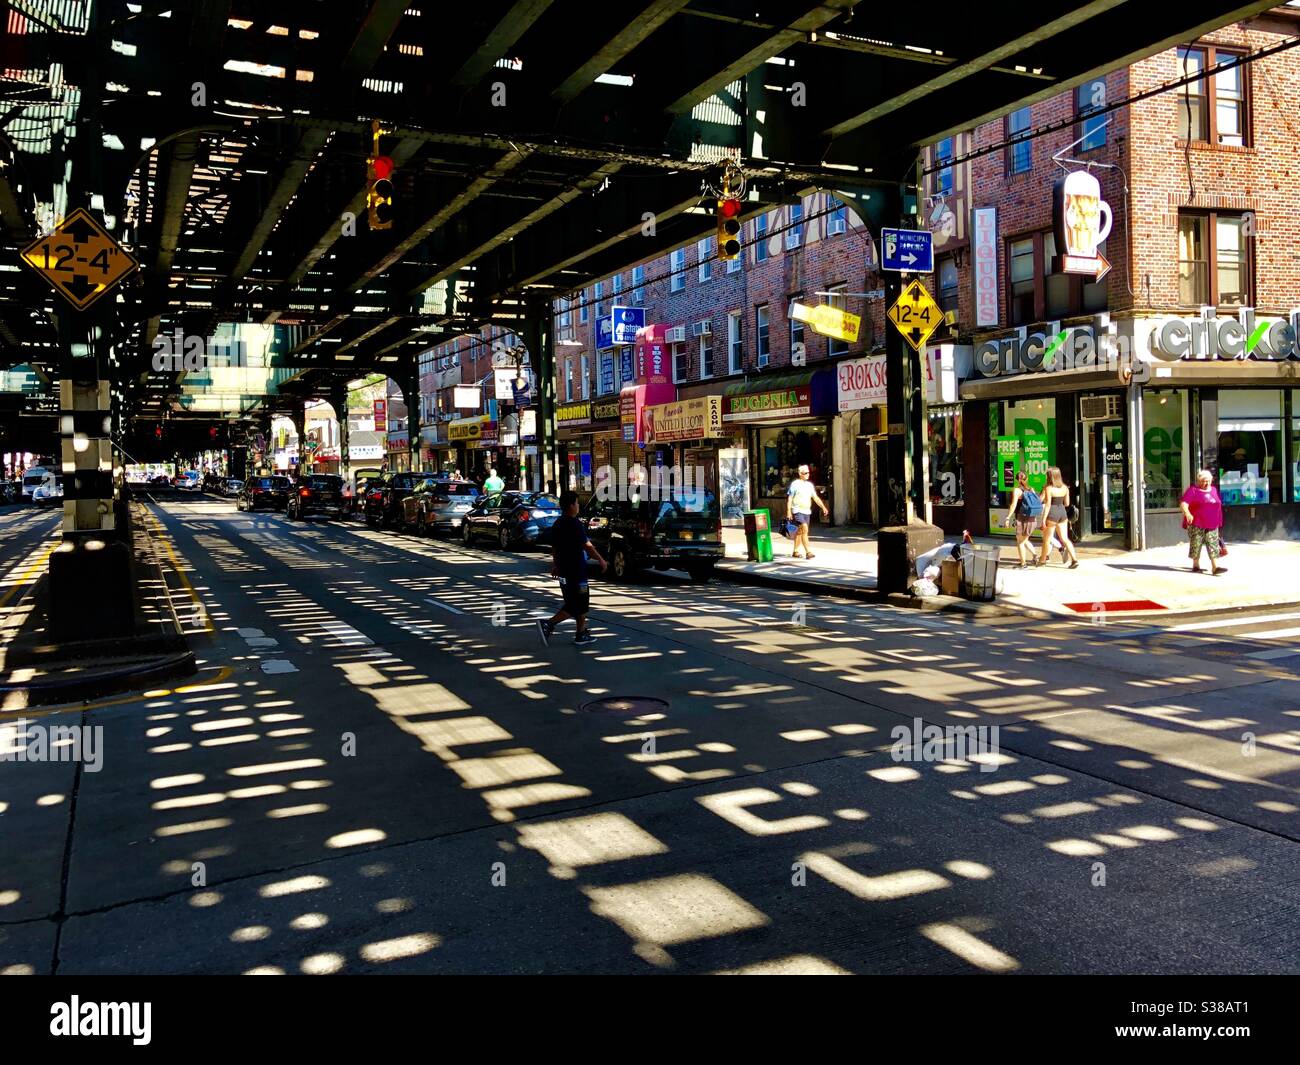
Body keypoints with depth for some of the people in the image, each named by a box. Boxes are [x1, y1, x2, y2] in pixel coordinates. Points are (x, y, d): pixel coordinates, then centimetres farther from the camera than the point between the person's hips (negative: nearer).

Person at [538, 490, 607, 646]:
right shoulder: (574, 524, -17)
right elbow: (587, 546, -17)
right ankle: (548, 625, -13)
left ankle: (582, 634, 21)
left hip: (564, 570, 9)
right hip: (576, 571, -9)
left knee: (581, 603, 17)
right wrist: (601, 560, -8)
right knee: (576, 605, -3)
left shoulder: (557, 524, 10)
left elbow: (554, 547, 16)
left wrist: (555, 565, 24)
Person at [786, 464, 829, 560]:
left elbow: (816, 497, 14)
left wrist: (823, 507, 4)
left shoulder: (810, 485, 13)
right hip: (797, 511, -6)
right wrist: (788, 512, -11)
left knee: (800, 532, 13)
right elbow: (789, 499, -5)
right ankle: (808, 552, -20)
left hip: (807, 511, 6)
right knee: (805, 530, -17)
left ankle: (795, 552, 23)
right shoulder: (795, 484, -5)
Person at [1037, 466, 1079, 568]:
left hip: (1052, 514, -6)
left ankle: (1042, 560, 22)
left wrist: (1044, 519, -15)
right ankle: (1074, 559, -1)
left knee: (1046, 539, 9)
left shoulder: (1048, 488, -13)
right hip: (1063, 513, 6)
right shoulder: (1065, 488, 5)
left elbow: (1048, 505, -17)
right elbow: (1067, 503, 10)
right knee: (1065, 539, 9)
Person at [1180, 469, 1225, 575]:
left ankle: (1215, 567, -8)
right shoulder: (1193, 490, -3)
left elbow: (1218, 506, 25)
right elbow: (1183, 504, -15)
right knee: (1196, 544, 1)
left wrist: (1218, 522, 25)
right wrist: (1187, 513, -35)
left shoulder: (1214, 490, 16)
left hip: (1212, 525, 5)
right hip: (1196, 524, -5)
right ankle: (1196, 565, 14)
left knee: (1213, 545, -3)